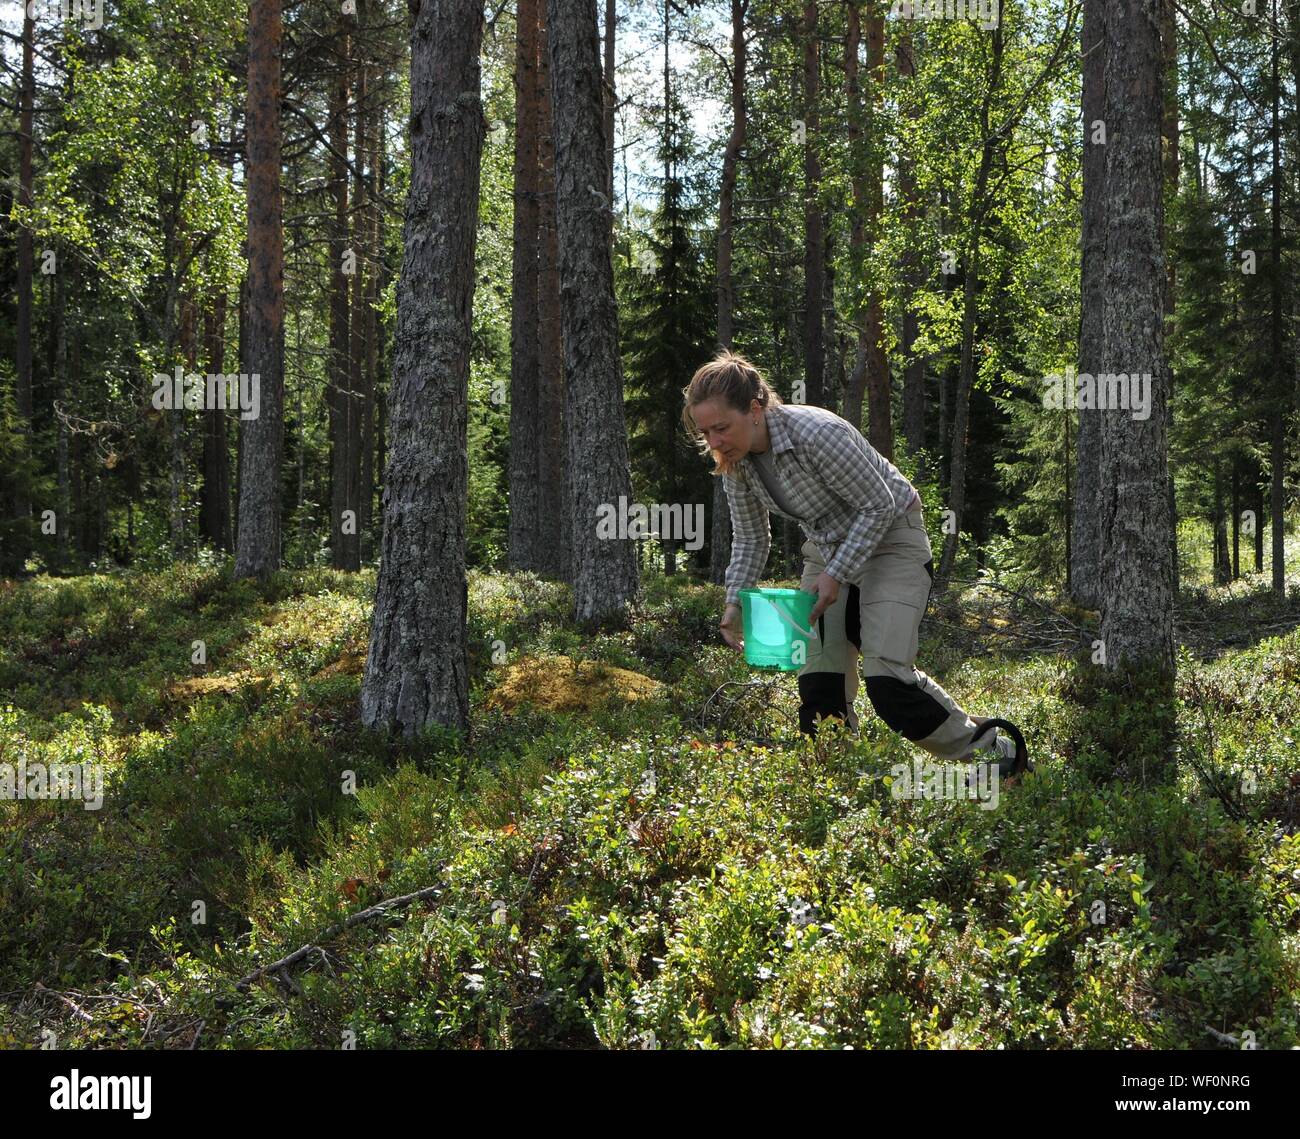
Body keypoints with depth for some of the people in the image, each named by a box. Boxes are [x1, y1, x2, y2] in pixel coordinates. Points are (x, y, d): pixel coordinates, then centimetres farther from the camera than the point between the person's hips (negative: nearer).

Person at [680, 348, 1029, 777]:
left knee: (887, 677, -17)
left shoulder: (818, 433, -31)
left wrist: (836, 575, -24)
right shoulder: (737, 462, -8)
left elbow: (879, 505, -21)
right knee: (817, 683, -2)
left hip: (888, 539, -7)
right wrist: (735, 603, -7)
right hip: (826, 547, 7)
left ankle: (994, 749, 1)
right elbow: (750, 540, 6)